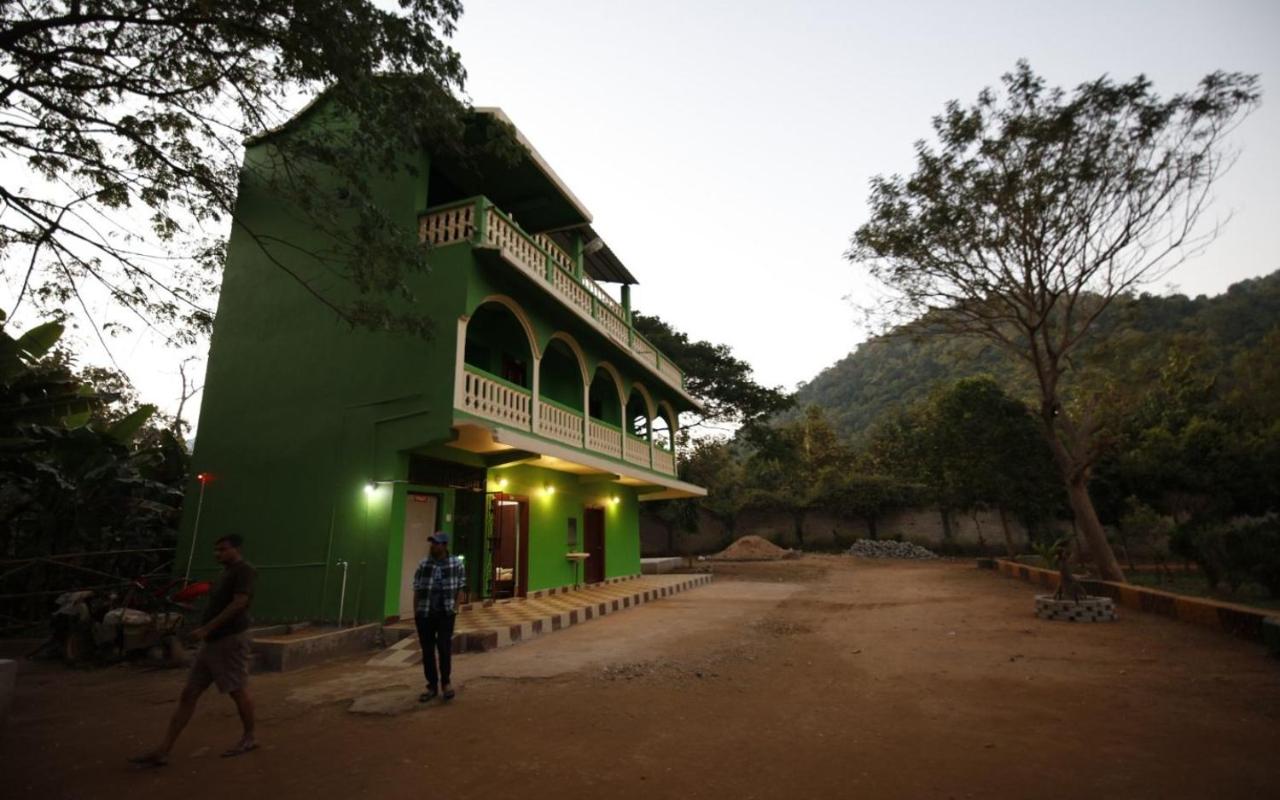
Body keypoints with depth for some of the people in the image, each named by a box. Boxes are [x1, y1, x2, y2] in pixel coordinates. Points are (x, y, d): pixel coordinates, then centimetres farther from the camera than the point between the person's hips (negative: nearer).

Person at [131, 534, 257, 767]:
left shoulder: (244, 570, -12)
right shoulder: (226, 572, 16)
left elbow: (239, 603, -21)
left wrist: (206, 628, -21)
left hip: (230, 640, -9)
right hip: (211, 642, 9)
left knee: (238, 691, 3)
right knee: (188, 694, 7)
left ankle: (249, 738, 20)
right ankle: (162, 752, 11)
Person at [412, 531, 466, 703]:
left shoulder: (457, 564, -1)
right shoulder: (423, 564, 2)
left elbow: (460, 588, 4)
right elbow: (417, 590, 7)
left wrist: (455, 609, -4)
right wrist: (415, 613, 3)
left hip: (445, 614, -2)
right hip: (425, 614, 2)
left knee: (444, 648, -4)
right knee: (427, 651, 8)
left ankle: (445, 682, 18)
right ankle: (432, 686, 21)